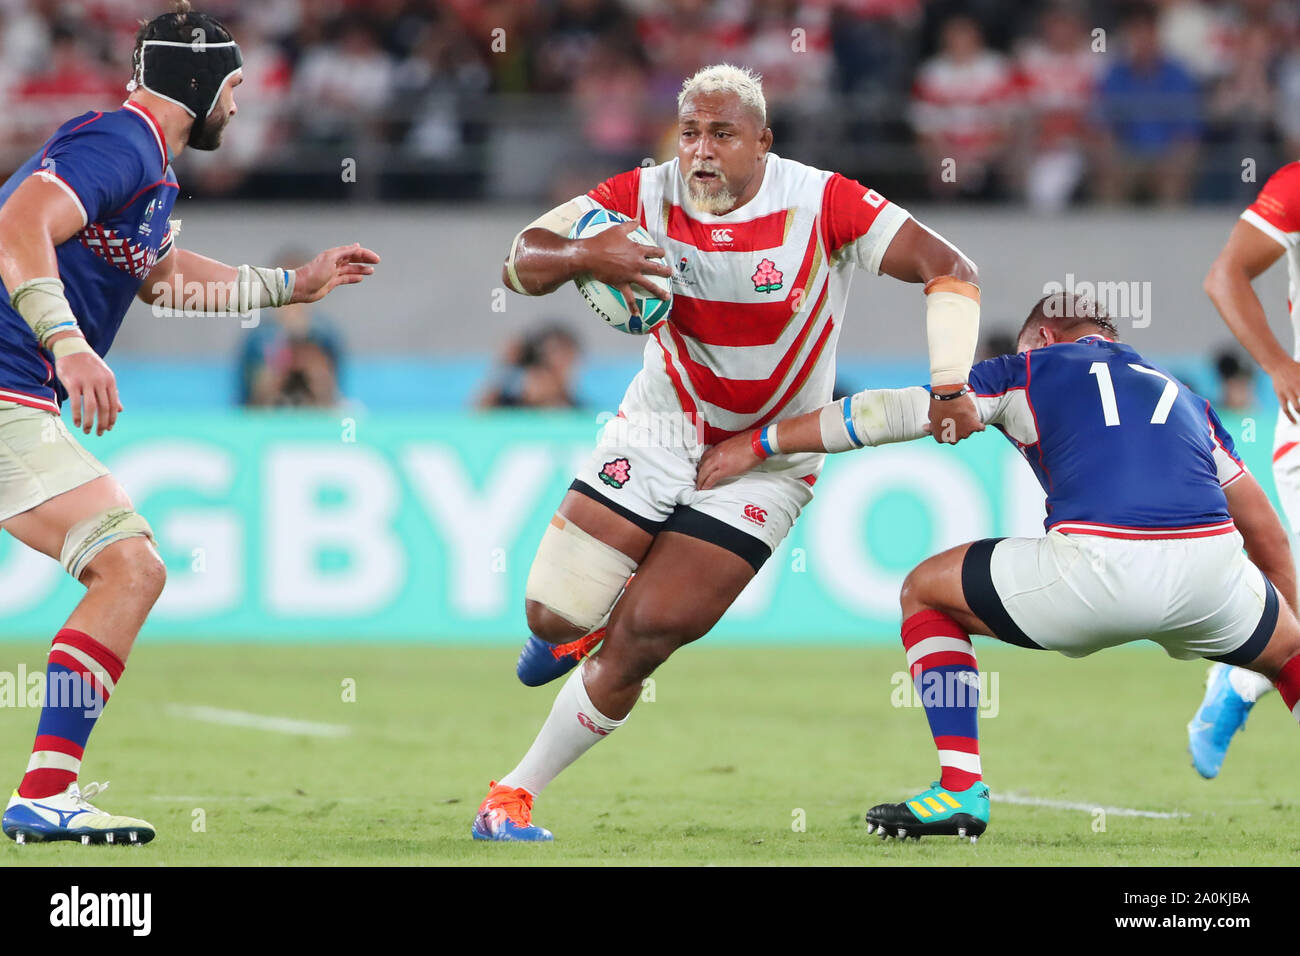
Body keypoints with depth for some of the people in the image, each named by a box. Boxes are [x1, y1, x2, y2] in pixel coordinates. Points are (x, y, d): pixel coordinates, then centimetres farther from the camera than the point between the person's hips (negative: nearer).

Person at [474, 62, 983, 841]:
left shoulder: (821, 204, -19)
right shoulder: (647, 196, -11)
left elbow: (951, 270, -18)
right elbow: (522, 261, -11)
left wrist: (949, 387, -30)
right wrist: (583, 259, -33)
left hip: (768, 460, -2)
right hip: (661, 427, 2)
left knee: (641, 640, -11)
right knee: (555, 615, -7)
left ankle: (519, 793, 4)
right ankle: (575, 621, 33)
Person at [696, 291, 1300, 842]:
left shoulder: (1033, 368, 21)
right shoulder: (1182, 395, 32)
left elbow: (891, 413, 18)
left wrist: (759, 443, 25)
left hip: (1095, 569, -3)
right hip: (1212, 568, 3)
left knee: (926, 591, 21)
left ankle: (960, 789, 10)